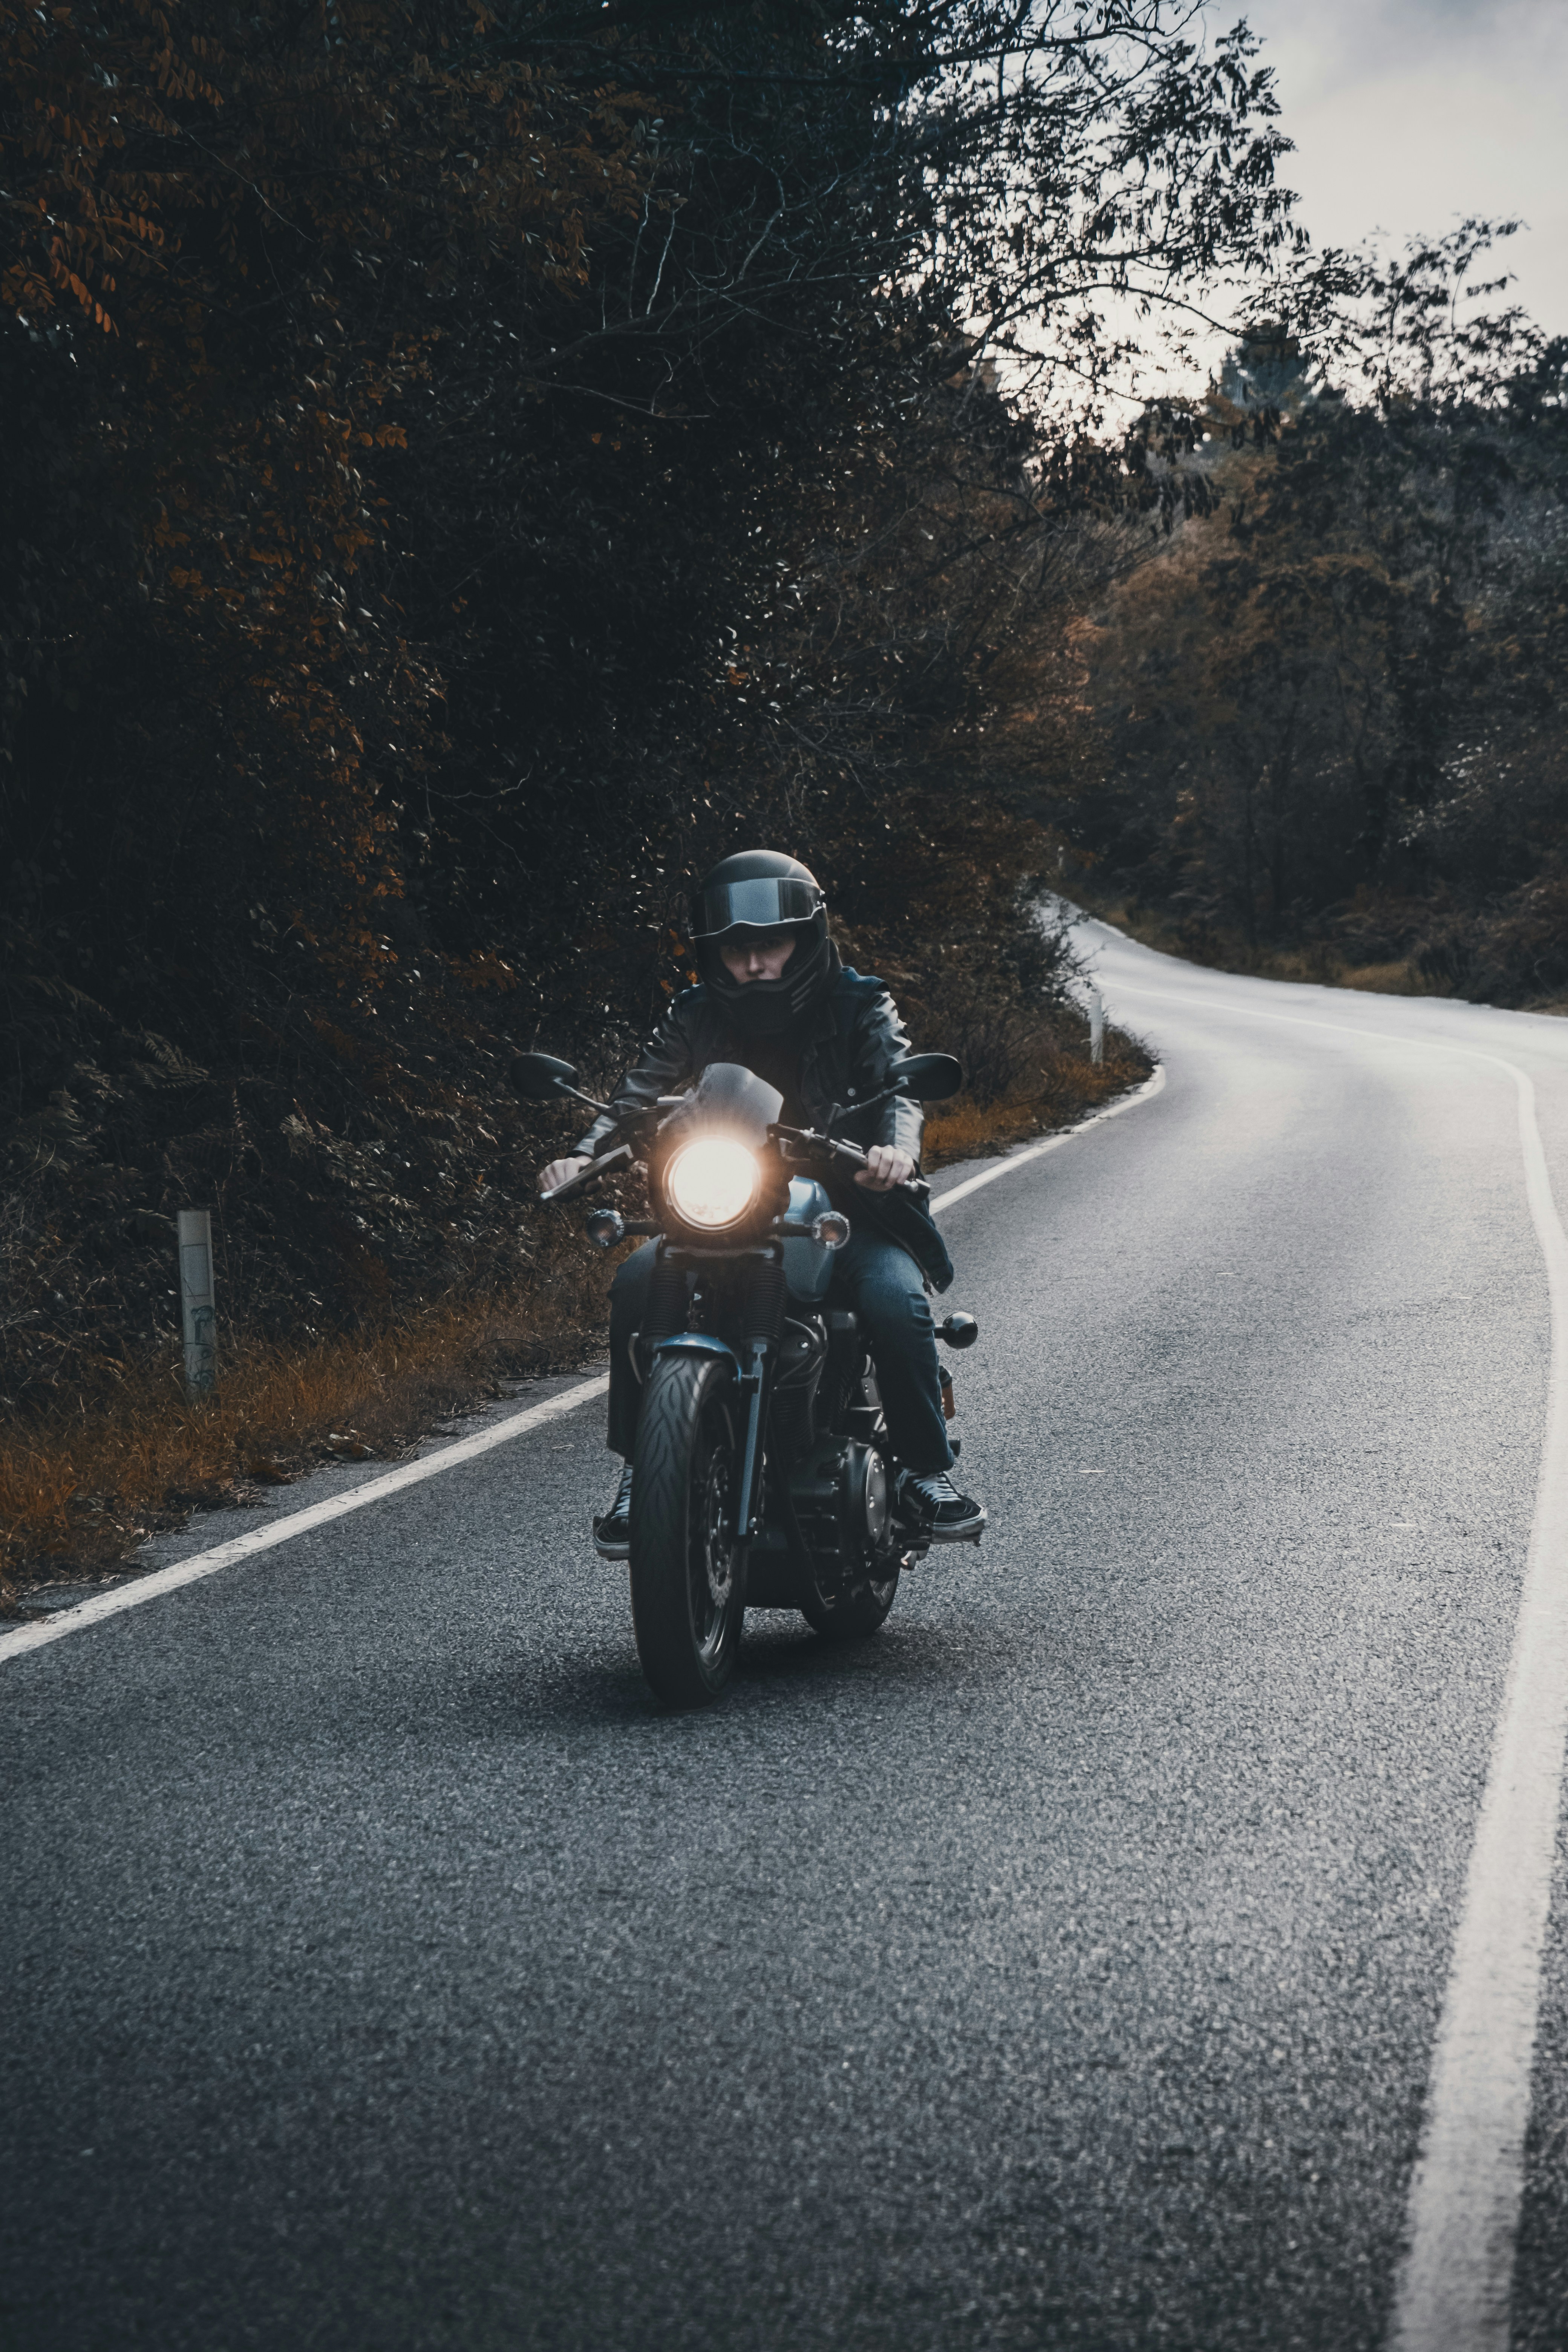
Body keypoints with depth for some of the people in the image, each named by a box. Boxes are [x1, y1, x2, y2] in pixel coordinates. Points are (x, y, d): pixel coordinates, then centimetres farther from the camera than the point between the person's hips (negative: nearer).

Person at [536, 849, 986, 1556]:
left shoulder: (858, 1007, -1)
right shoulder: (698, 1016, 5)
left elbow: (898, 1086, -16)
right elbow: (638, 1096, -5)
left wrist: (897, 1148, -40)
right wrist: (585, 1156, -26)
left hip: (842, 1208, -2)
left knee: (895, 1298, -33)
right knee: (637, 1282, -24)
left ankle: (925, 1470, -13)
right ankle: (640, 1471, -13)